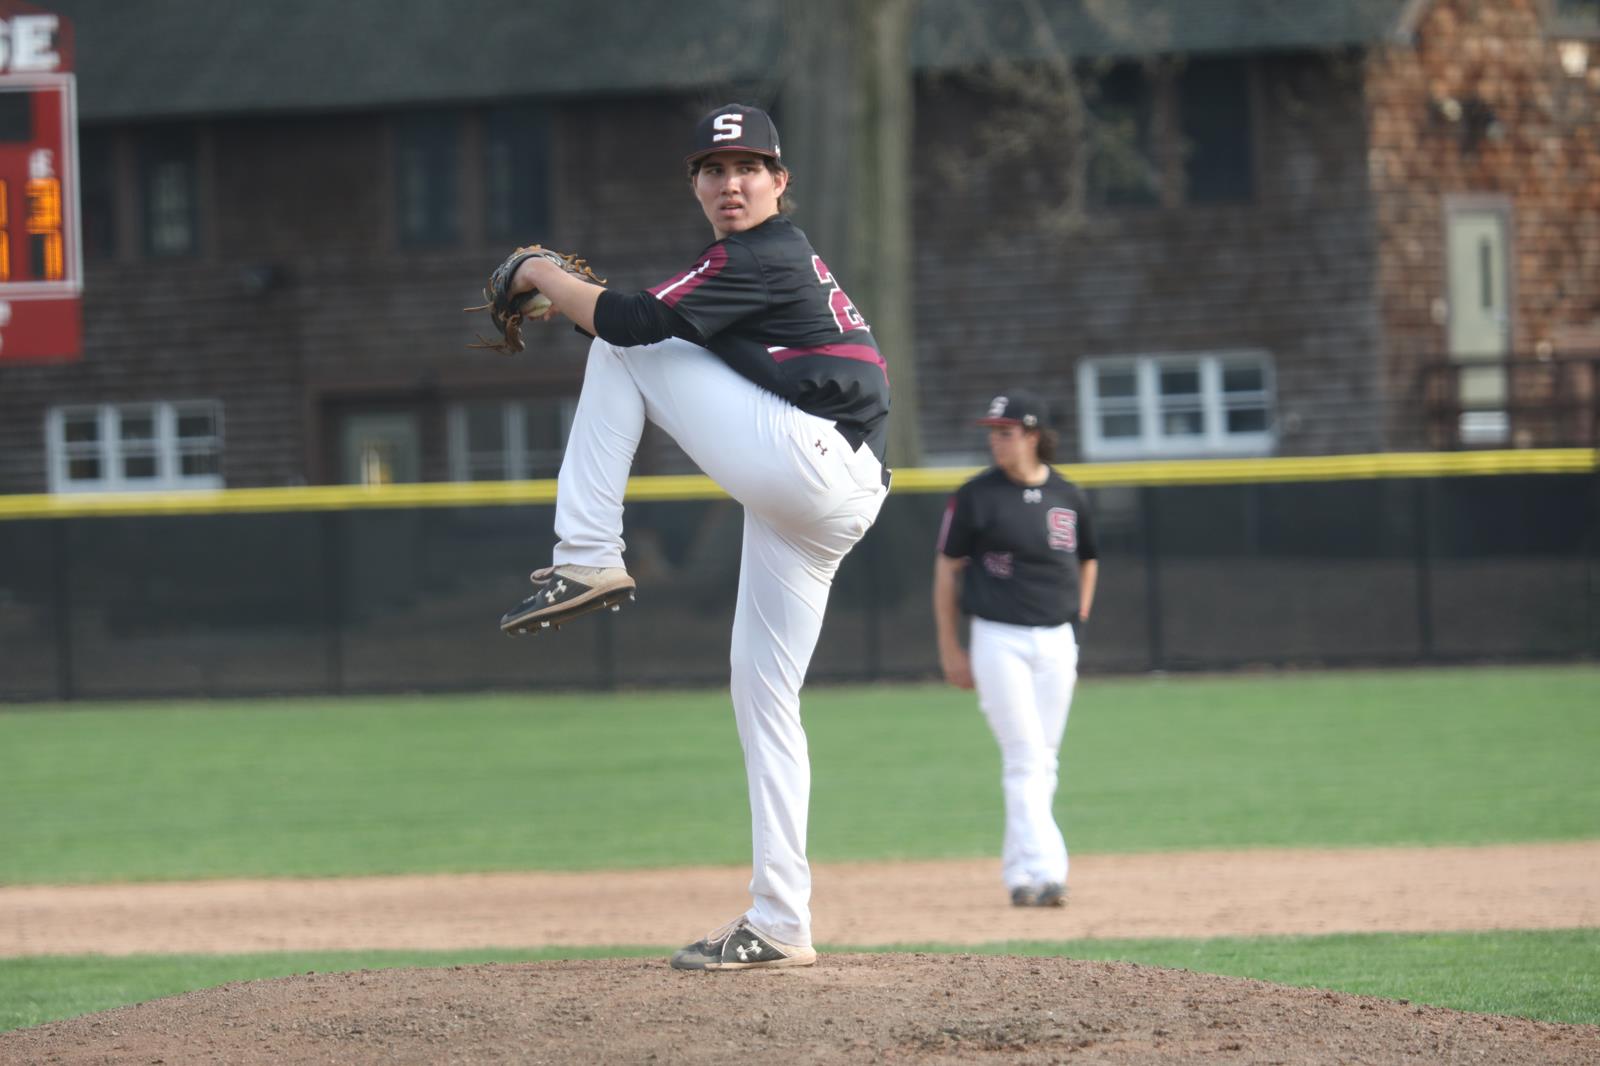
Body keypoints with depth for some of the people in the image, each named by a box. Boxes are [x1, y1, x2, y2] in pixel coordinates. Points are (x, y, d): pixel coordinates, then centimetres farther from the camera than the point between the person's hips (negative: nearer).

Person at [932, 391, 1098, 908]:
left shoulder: (1068, 497, 6)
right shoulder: (976, 496, -4)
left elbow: (1087, 561, 22)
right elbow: (947, 569, 1)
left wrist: (1078, 620, 13)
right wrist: (949, 649, -1)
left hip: (1056, 642, 4)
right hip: (999, 641, -4)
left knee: (1044, 761, 8)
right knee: (1024, 758, -13)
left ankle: (1018, 871, 18)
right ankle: (1043, 868, -20)